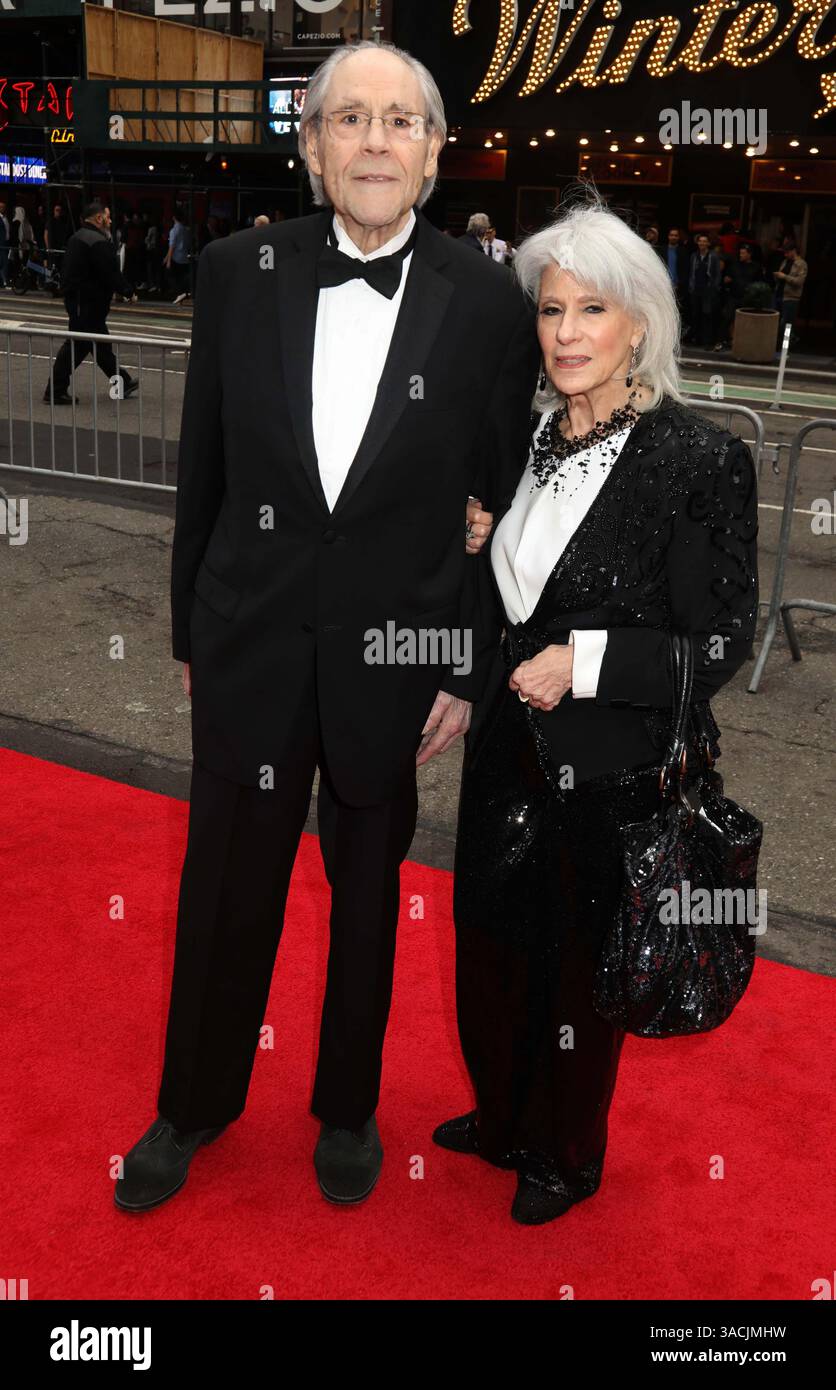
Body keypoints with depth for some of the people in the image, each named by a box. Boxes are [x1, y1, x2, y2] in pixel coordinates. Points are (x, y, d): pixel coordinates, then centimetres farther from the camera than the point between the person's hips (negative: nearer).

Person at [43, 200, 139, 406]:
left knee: (101, 344, 16)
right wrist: (129, 292, -5)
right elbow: (111, 273, -21)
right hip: (89, 302, -11)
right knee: (78, 345, -3)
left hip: (74, 296, 11)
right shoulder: (99, 242, -19)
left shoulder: (77, 238, 13)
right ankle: (56, 390, 3)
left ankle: (122, 383, 26)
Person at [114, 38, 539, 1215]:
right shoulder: (237, 273, -3)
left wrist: (469, 674, -4)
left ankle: (348, 1107, 41)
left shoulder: (487, 304, -8)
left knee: (369, 890, 16)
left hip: (396, 654, -1)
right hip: (252, 644, 1)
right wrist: (191, 630, 6)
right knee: (224, 886, 14)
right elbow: (203, 470, 3)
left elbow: (498, 507, -3)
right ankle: (196, 1104, 40)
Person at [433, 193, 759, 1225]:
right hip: (510, 744, 6)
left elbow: (721, 640, -15)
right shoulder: (529, 437, 3)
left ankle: (568, 1157, 40)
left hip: (611, 769, -6)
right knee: (492, 941, 21)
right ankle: (502, 1117, 48)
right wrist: (475, 539, -1)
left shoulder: (698, 458, -18)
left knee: (579, 965, 13)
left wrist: (585, 660, -23)